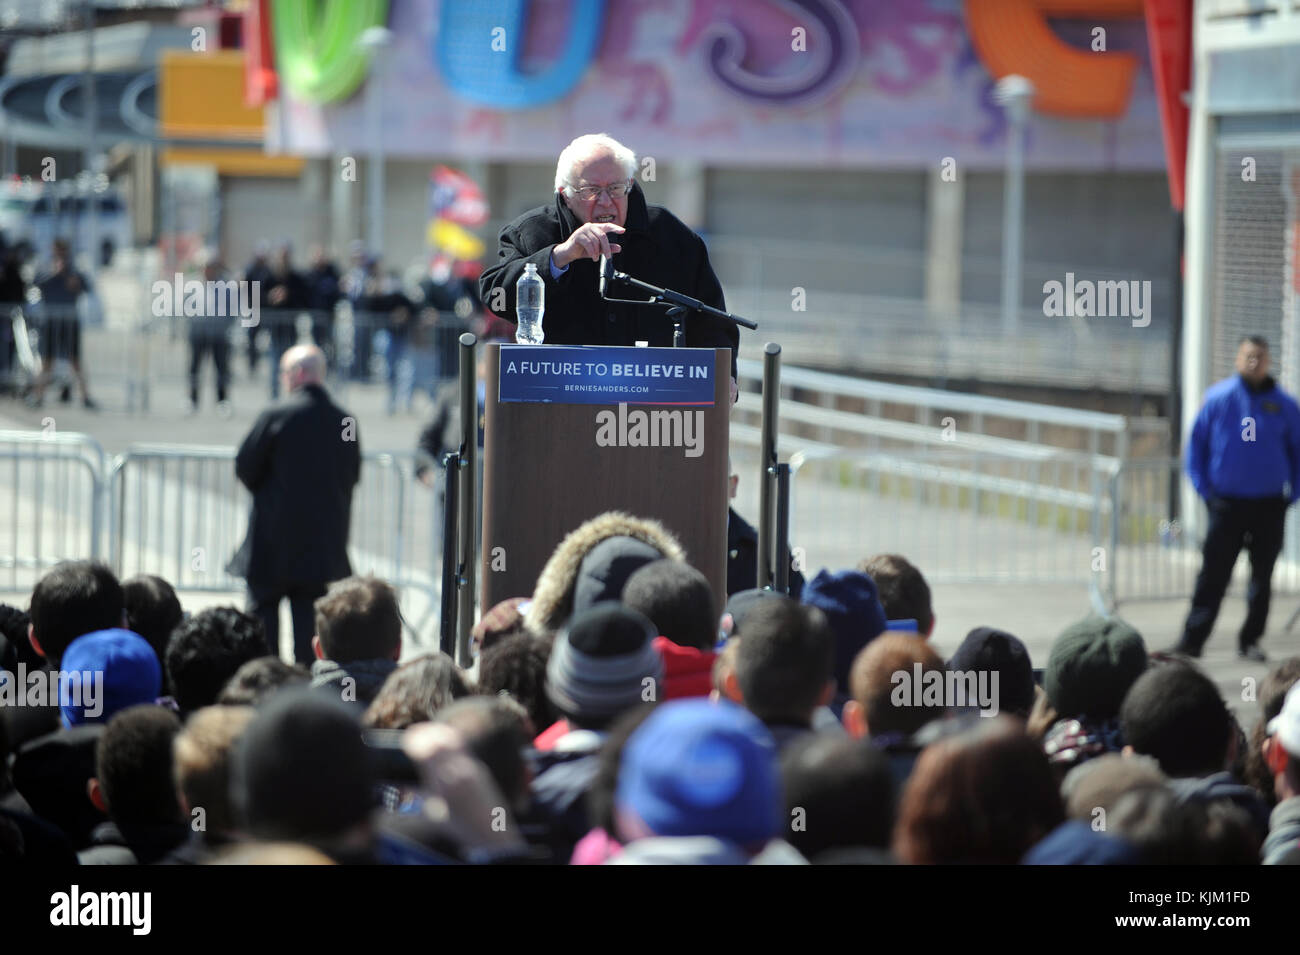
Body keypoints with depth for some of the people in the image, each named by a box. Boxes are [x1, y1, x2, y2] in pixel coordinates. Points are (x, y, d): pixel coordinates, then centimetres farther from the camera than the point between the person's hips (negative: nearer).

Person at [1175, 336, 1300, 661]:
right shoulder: (1218, 399, -2)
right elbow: (1196, 446, 4)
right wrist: (1204, 488, -2)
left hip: (1270, 507, 2)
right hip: (1227, 504, -2)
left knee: (1262, 578, 9)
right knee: (1212, 576, -4)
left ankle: (1250, 640, 20)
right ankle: (1192, 641, -5)